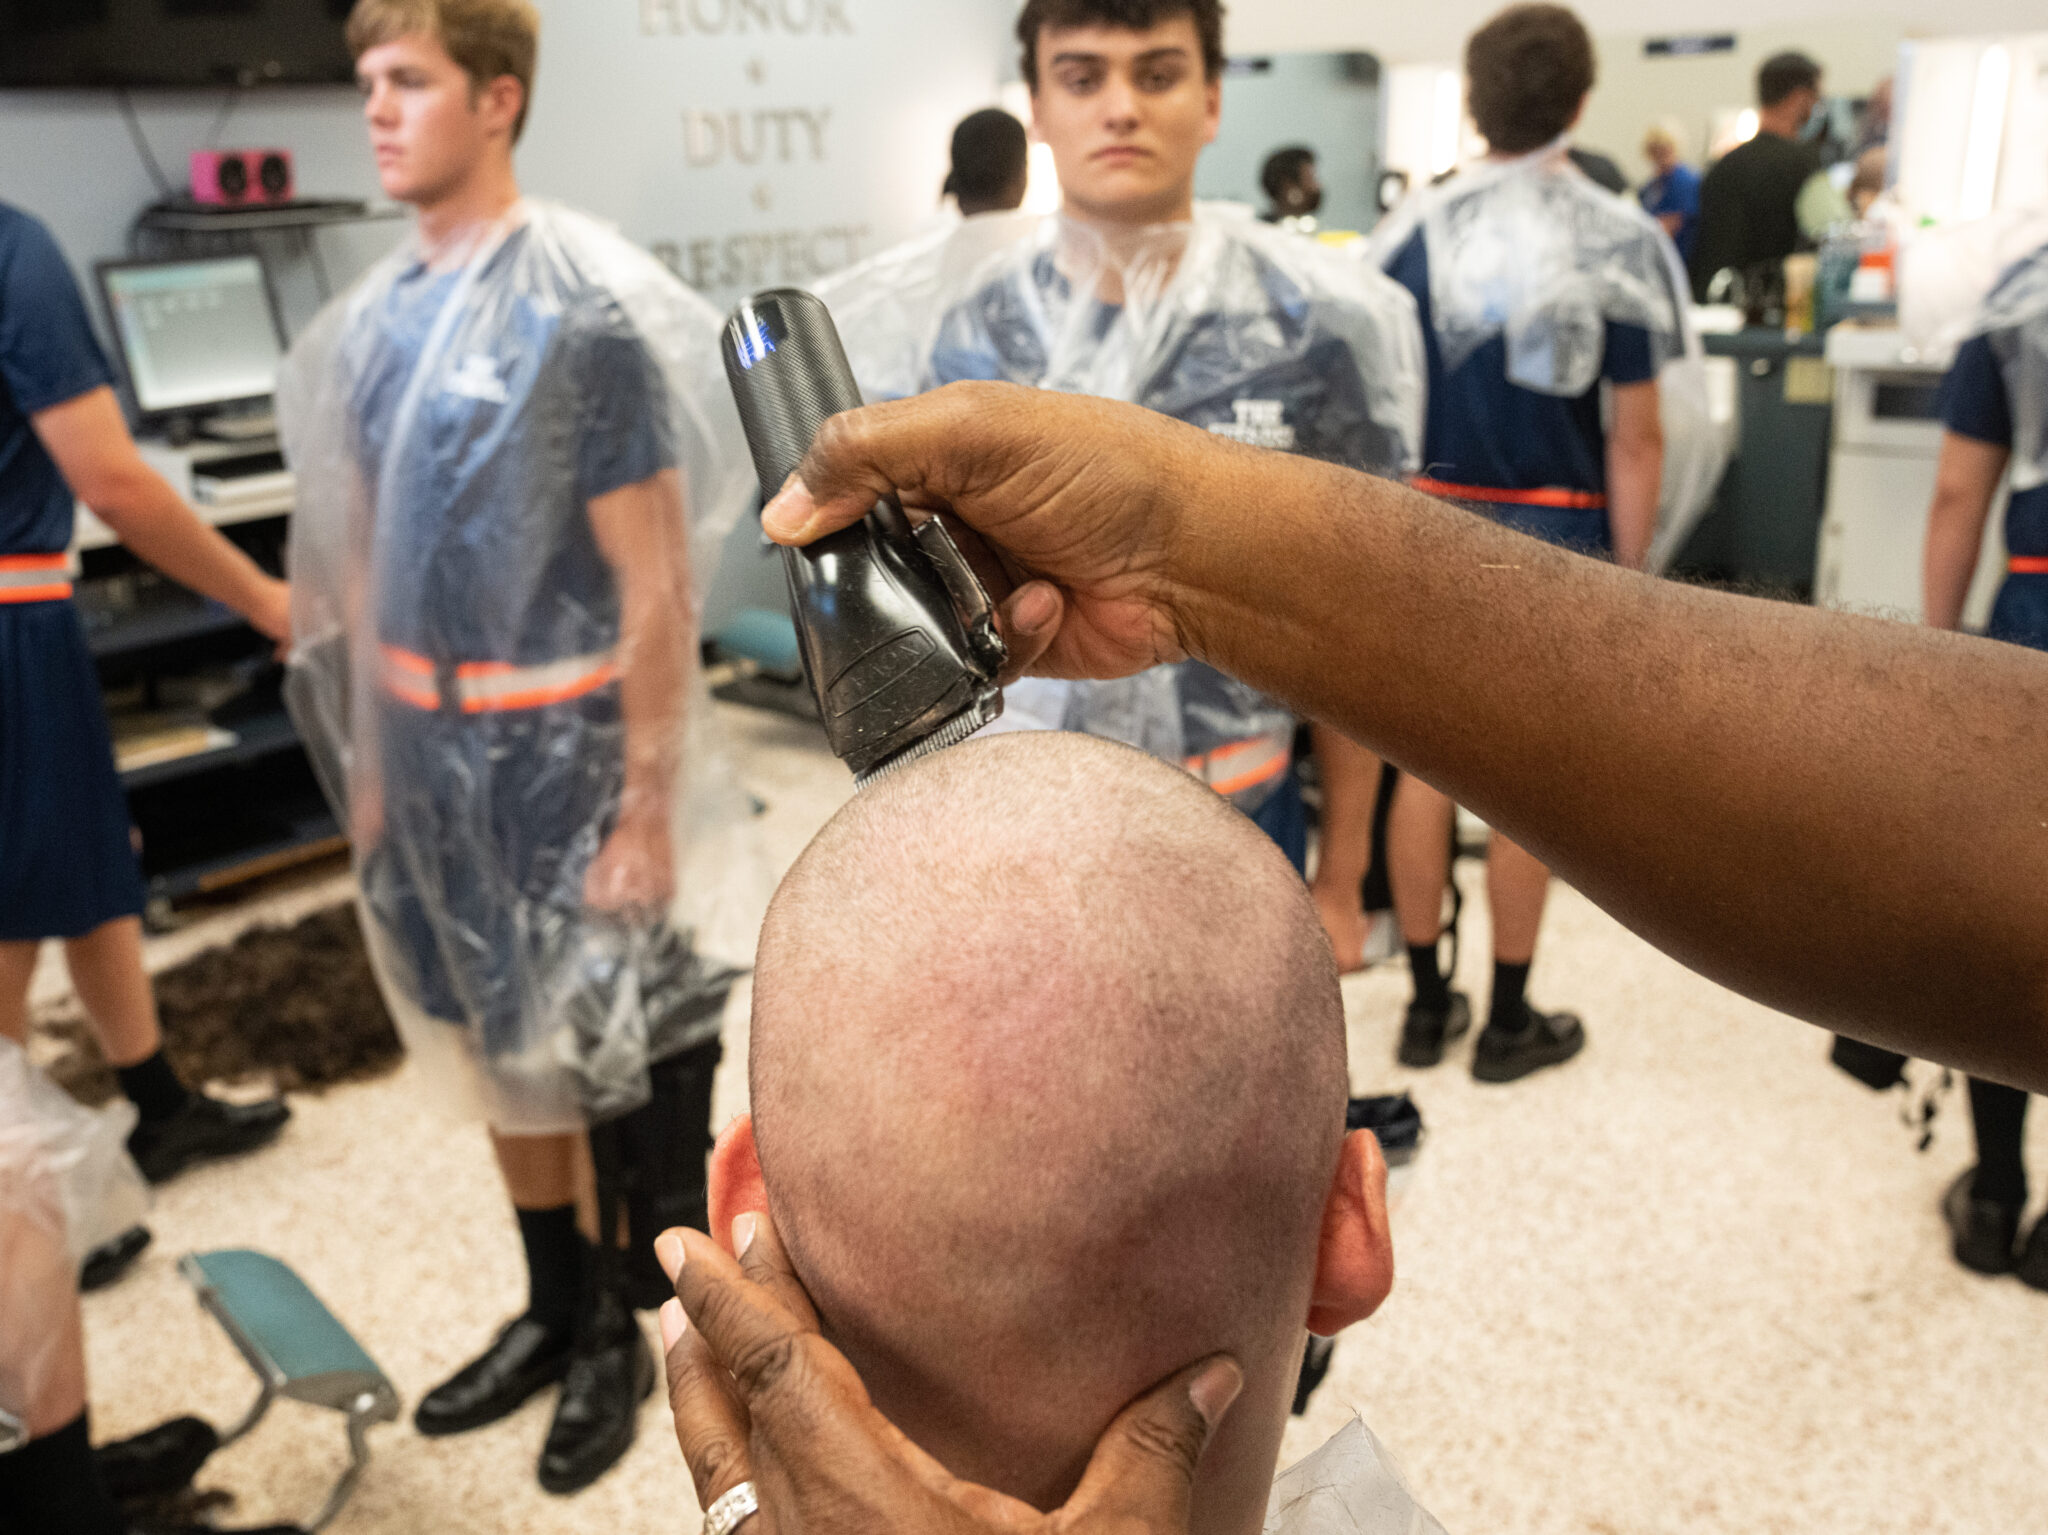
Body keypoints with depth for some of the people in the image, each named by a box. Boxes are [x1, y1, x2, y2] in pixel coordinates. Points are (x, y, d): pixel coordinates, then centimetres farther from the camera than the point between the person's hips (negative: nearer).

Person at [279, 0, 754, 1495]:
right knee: (498, 1042, 17)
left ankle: (614, 1338, 29)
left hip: (561, 749, -6)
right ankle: (552, 1310, 37)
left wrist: (648, 804, -15)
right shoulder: (373, 319, 6)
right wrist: (368, 755, 12)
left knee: (602, 1048, 7)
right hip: (430, 750, 6)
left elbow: (654, 581, -14)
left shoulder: (585, 311, -13)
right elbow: (362, 555, 13)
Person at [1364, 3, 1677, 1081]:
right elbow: (1634, 439, -8)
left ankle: (1427, 1004, 22)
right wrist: (1629, 577, 0)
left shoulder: (1409, 233, -1)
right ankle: (1507, 1021, 21)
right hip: (1552, 536, -2)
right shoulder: (1615, 241, -7)